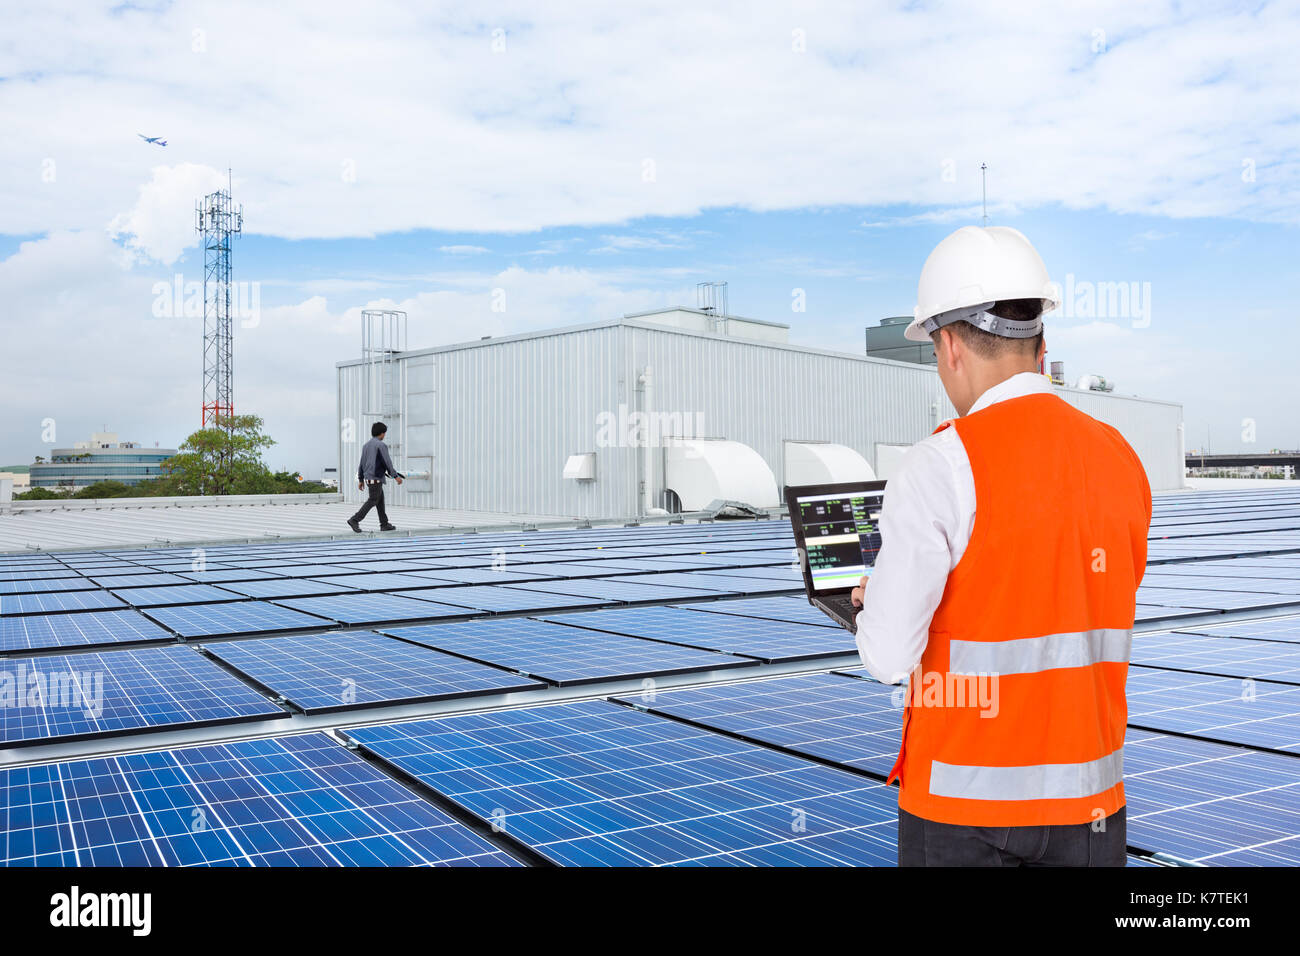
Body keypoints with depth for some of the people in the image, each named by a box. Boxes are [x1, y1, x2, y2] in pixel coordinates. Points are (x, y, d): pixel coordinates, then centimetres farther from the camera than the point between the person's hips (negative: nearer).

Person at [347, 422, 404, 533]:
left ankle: (384, 524, 14)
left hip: (368, 477, 9)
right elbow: (387, 462, -15)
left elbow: (362, 464, 15)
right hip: (376, 478, -9)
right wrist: (396, 476, -10)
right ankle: (354, 520, -14)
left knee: (380, 500, 13)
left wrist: (360, 480, 19)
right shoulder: (381, 445, -12)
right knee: (373, 501, -6)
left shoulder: (366, 445, 13)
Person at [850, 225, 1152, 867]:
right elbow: (1092, 627, 8)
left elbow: (889, 658, -15)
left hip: (963, 802, -4)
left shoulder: (938, 467, -17)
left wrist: (872, 600, 6)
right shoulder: (1121, 459, 1)